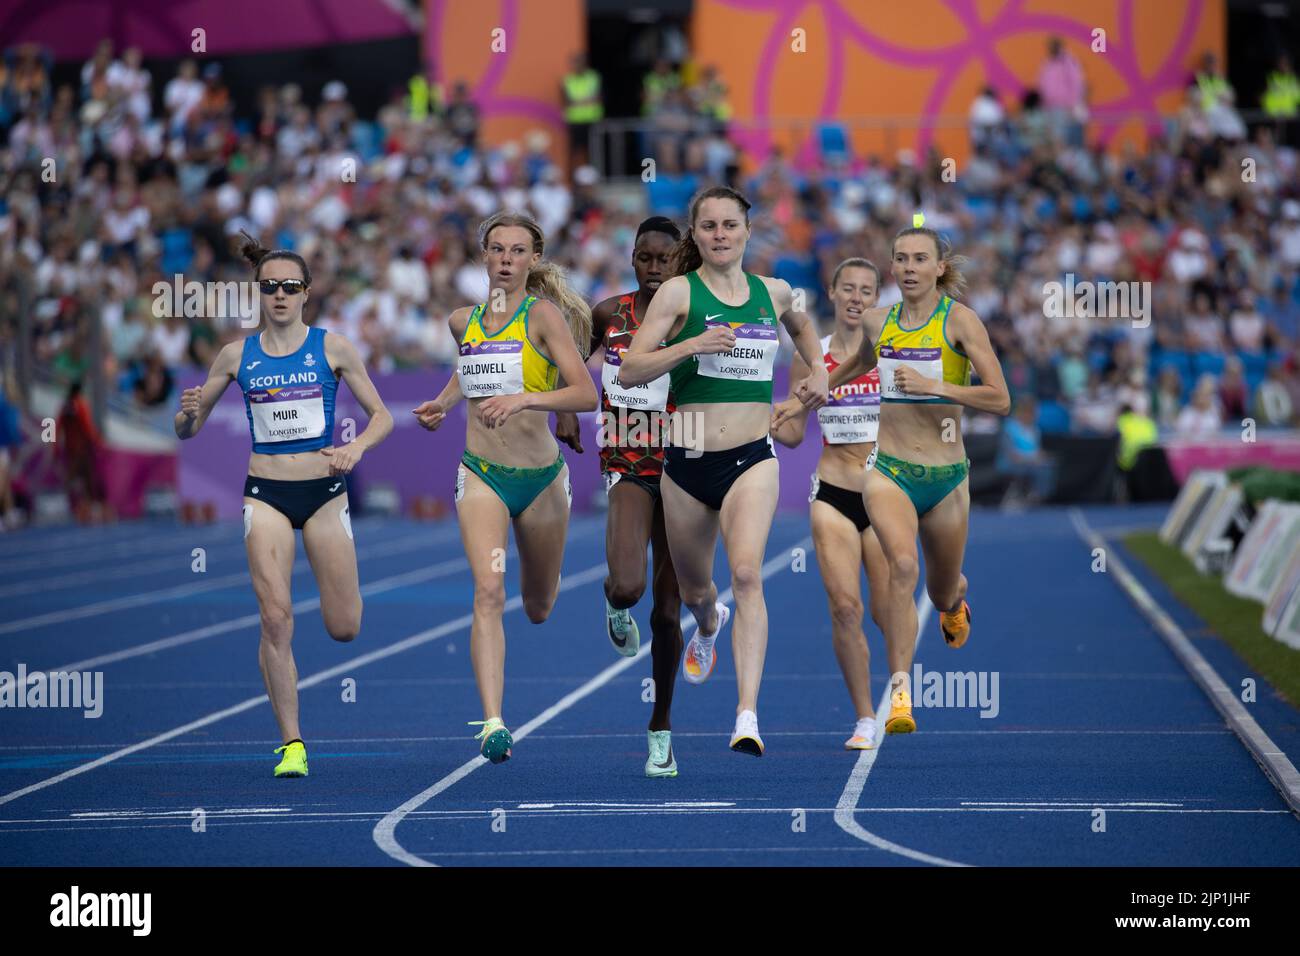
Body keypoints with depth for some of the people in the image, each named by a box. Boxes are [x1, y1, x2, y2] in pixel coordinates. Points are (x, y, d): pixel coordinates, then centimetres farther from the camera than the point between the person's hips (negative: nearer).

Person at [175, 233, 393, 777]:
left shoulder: (332, 348, -1)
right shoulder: (237, 356, 3)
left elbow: (382, 416, 3)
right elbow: (188, 429, 10)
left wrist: (357, 448, -17)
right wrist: (188, 412, -14)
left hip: (324, 491, 0)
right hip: (266, 493, 0)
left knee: (343, 629, 2)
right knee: (276, 619, -15)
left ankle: (338, 589, 41)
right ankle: (291, 744, -8)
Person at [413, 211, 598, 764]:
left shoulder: (544, 315, -9)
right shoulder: (463, 321, 6)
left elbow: (586, 394, -20)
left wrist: (523, 399, -33)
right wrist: (444, 403, 13)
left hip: (541, 478, -2)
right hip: (482, 475, 2)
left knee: (538, 609, 18)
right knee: (488, 592, -21)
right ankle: (493, 723, -28)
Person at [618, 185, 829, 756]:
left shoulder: (773, 292, 8)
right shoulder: (679, 292, -3)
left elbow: (801, 325, 34)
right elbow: (629, 372, -10)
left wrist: (818, 369, 18)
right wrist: (691, 345, -22)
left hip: (752, 460, 0)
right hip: (688, 462, 0)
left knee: (746, 574, -22)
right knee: (694, 590, 18)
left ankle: (748, 716, -29)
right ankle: (709, 624, 58)